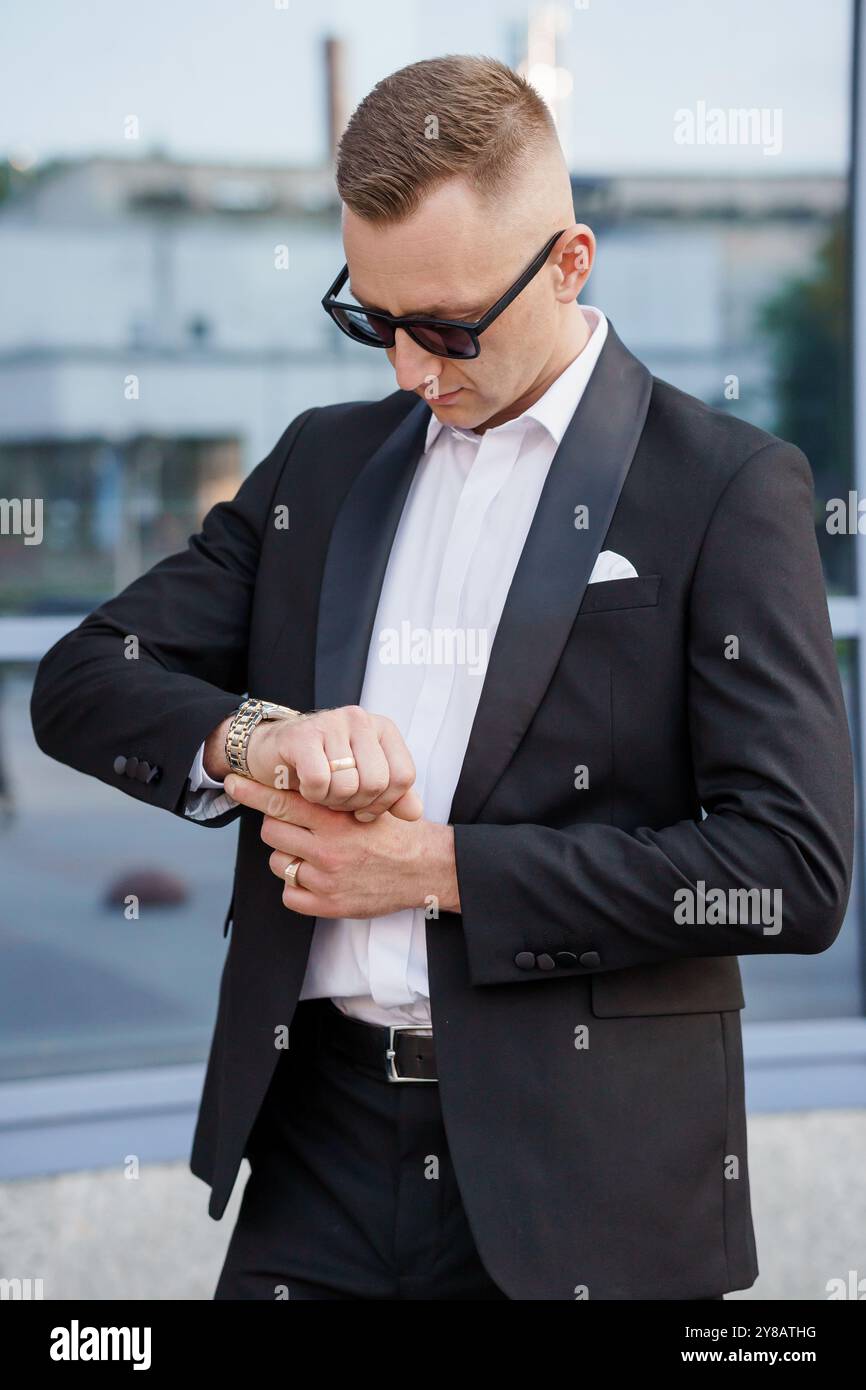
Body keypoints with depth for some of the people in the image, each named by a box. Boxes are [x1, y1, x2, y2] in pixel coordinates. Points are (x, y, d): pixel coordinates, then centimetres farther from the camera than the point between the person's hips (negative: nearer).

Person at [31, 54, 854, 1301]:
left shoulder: (727, 487, -5)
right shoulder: (322, 462, 12)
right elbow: (81, 682, 9)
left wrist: (440, 869, -14)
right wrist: (255, 737, -13)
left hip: (580, 1167, -4)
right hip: (320, 1139, 4)